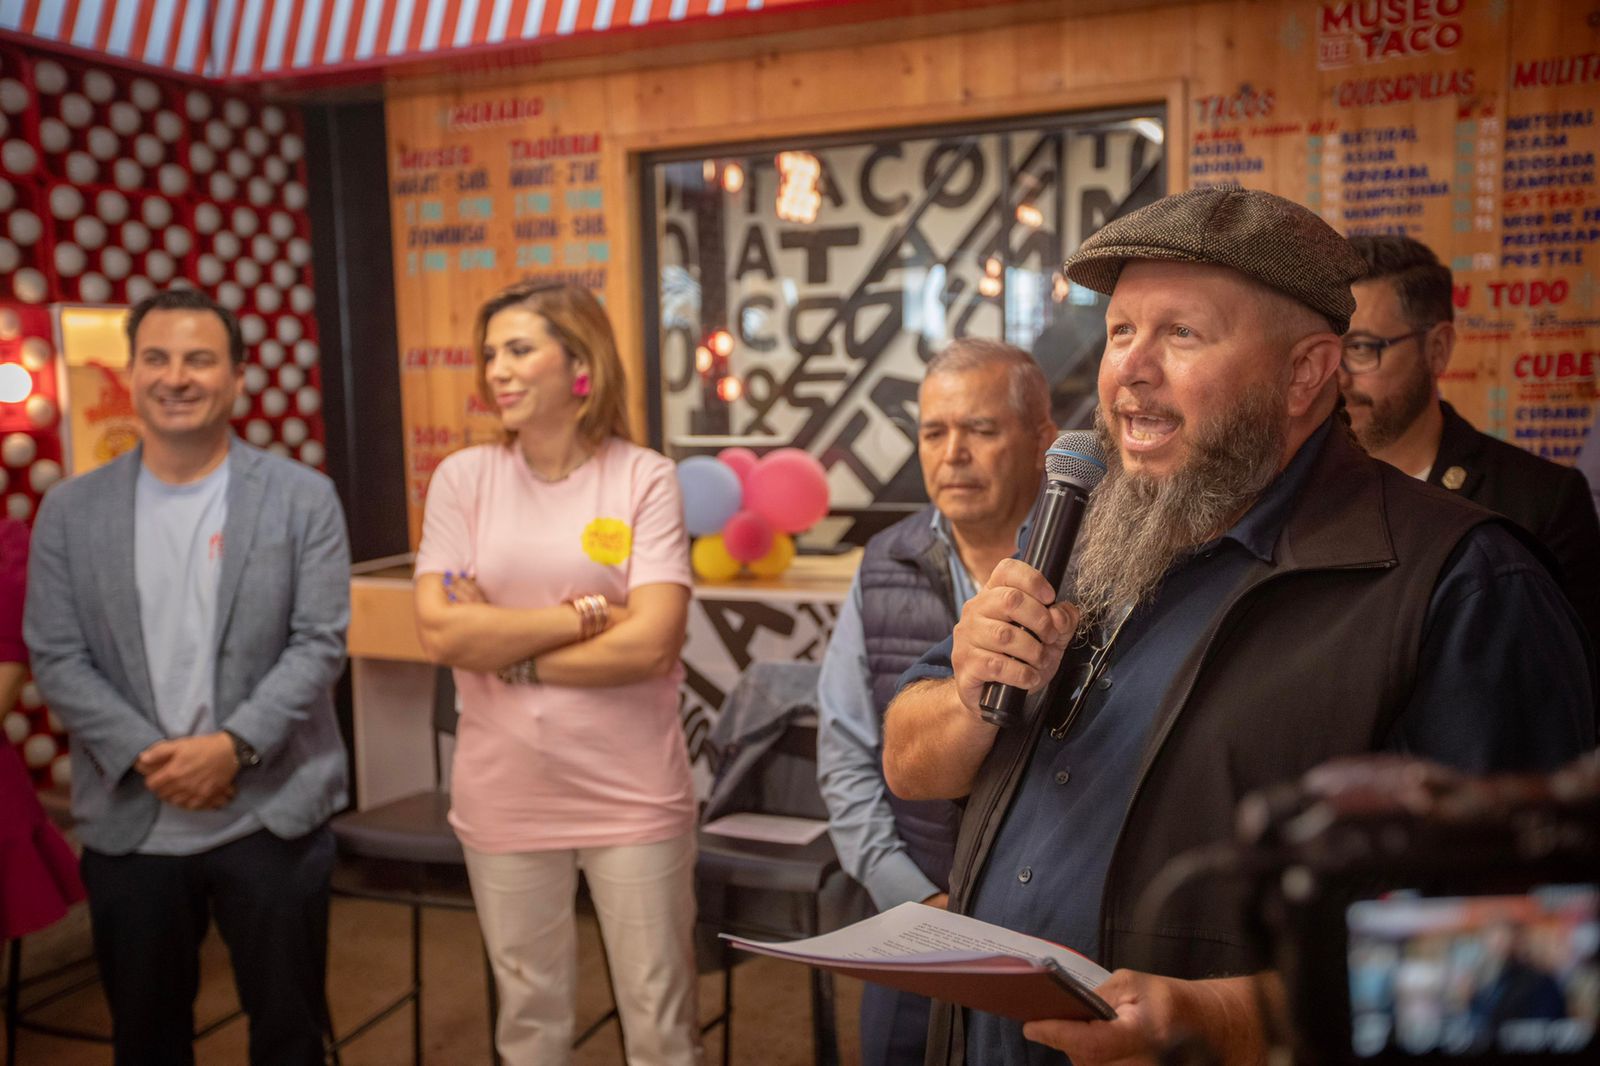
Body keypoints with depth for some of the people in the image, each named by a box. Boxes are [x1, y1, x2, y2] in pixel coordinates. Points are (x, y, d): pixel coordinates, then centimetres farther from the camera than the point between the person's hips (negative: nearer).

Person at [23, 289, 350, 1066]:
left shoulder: (303, 497, -2)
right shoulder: (70, 511, 4)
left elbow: (320, 644, -7)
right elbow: (55, 660, 0)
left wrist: (233, 746, -18)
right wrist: (146, 758, -12)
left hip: (272, 814, -2)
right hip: (128, 820, 2)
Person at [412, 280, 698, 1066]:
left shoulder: (644, 479, -6)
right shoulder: (464, 477, 1)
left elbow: (651, 643, -15)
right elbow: (440, 632, -9)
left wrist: (508, 650, -9)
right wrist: (584, 614, -11)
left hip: (632, 795, -2)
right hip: (504, 796, 2)